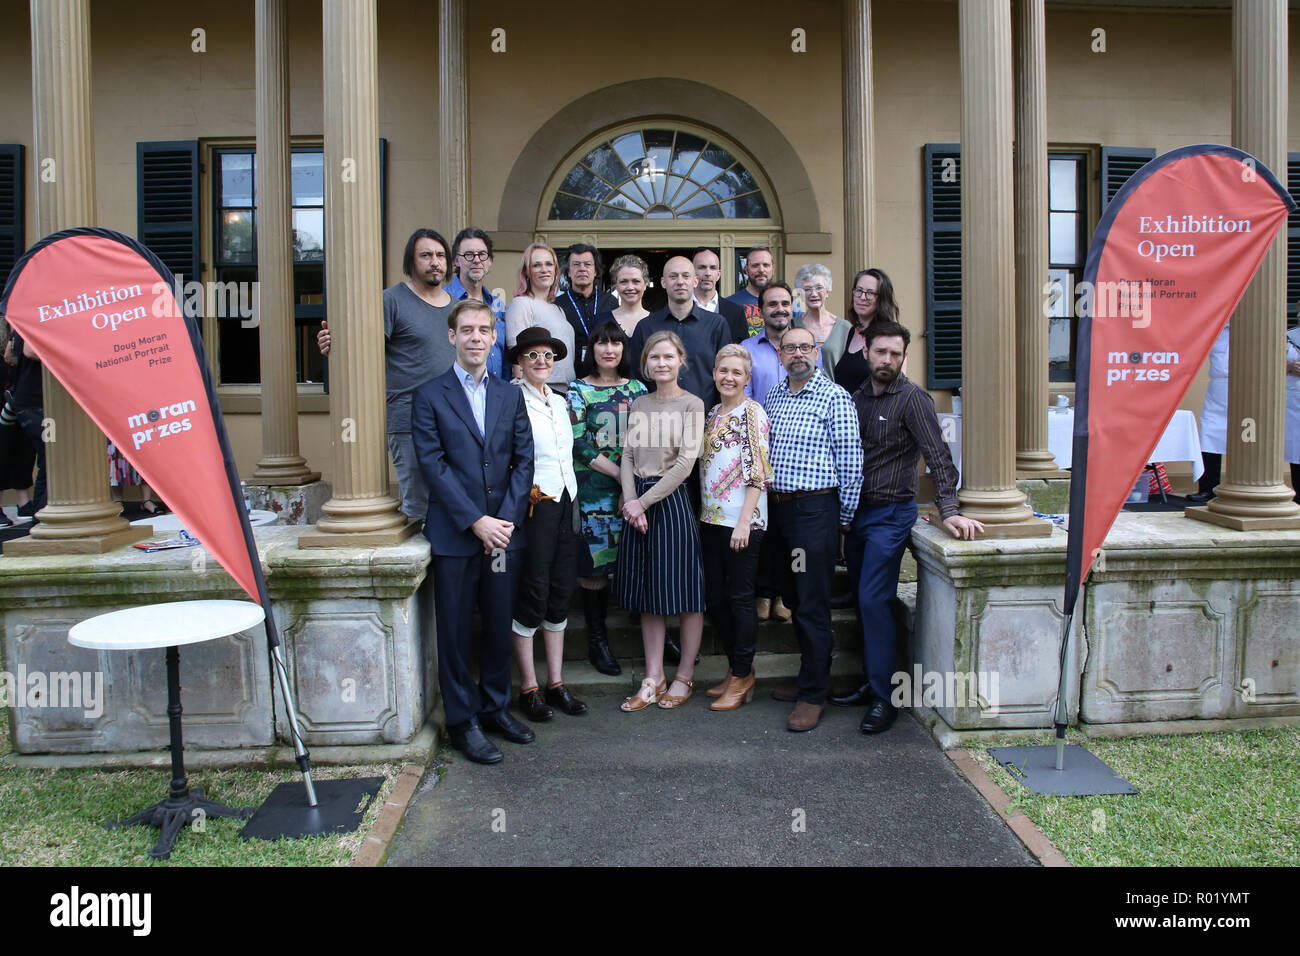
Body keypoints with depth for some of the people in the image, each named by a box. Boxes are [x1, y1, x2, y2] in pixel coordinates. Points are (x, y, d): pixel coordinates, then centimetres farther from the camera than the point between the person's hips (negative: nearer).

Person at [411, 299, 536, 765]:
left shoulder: (511, 396, 11)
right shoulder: (429, 396, -1)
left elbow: (523, 461, 6)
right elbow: (434, 465, -8)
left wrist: (507, 518, -7)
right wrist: (476, 521, -14)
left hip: (504, 533, 3)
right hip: (454, 534, -3)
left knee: (500, 627, 12)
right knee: (455, 633, 5)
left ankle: (495, 706, 29)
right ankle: (463, 722, 18)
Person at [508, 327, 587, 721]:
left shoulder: (560, 402, 16)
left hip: (565, 504, 7)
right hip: (534, 506, -7)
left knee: (560, 595, 10)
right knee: (532, 595, -2)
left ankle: (556, 683, 19)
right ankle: (528, 688, 11)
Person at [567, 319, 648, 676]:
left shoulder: (637, 388, 11)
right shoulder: (579, 390, 1)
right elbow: (580, 443, -8)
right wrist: (618, 474, -13)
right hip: (595, 486, -3)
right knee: (596, 560, 0)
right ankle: (597, 640, 12)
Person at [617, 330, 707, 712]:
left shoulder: (692, 404, -3)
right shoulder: (639, 405, 13)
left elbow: (685, 462, -11)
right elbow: (627, 456, 7)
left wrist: (644, 501, -12)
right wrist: (630, 501, -8)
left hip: (672, 501, -5)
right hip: (638, 503, 5)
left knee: (684, 592, 1)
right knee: (648, 595, 8)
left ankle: (685, 676, 17)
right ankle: (653, 680, 17)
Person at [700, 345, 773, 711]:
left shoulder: (752, 412, -7)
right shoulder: (712, 414, 15)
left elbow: (759, 471, -14)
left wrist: (745, 521, -19)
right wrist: (703, 513, 12)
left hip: (741, 519, -8)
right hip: (711, 517, 8)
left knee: (740, 598, 0)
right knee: (714, 597, 11)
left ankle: (742, 679, 12)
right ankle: (738, 668, 26)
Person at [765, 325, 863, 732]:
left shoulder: (834, 396, -7)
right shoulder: (774, 396, 13)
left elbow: (851, 460, -8)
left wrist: (844, 517, -7)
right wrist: (768, 503, 12)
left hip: (815, 509, -7)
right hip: (778, 507, 7)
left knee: (812, 604, -4)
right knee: (793, 599, 14)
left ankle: (813, 695, 5)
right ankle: (810, 677, 28)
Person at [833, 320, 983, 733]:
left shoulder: (912, 398, -9)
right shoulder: (859, 397, 10)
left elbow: (938, 456, -15)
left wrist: (949, 510, -25)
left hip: (891, 514, -6)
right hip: (856, 510, 6)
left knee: (874, 601, -11)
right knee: (864, 601, 11)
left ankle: (884, 697, -2)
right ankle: (870, 682, 22)